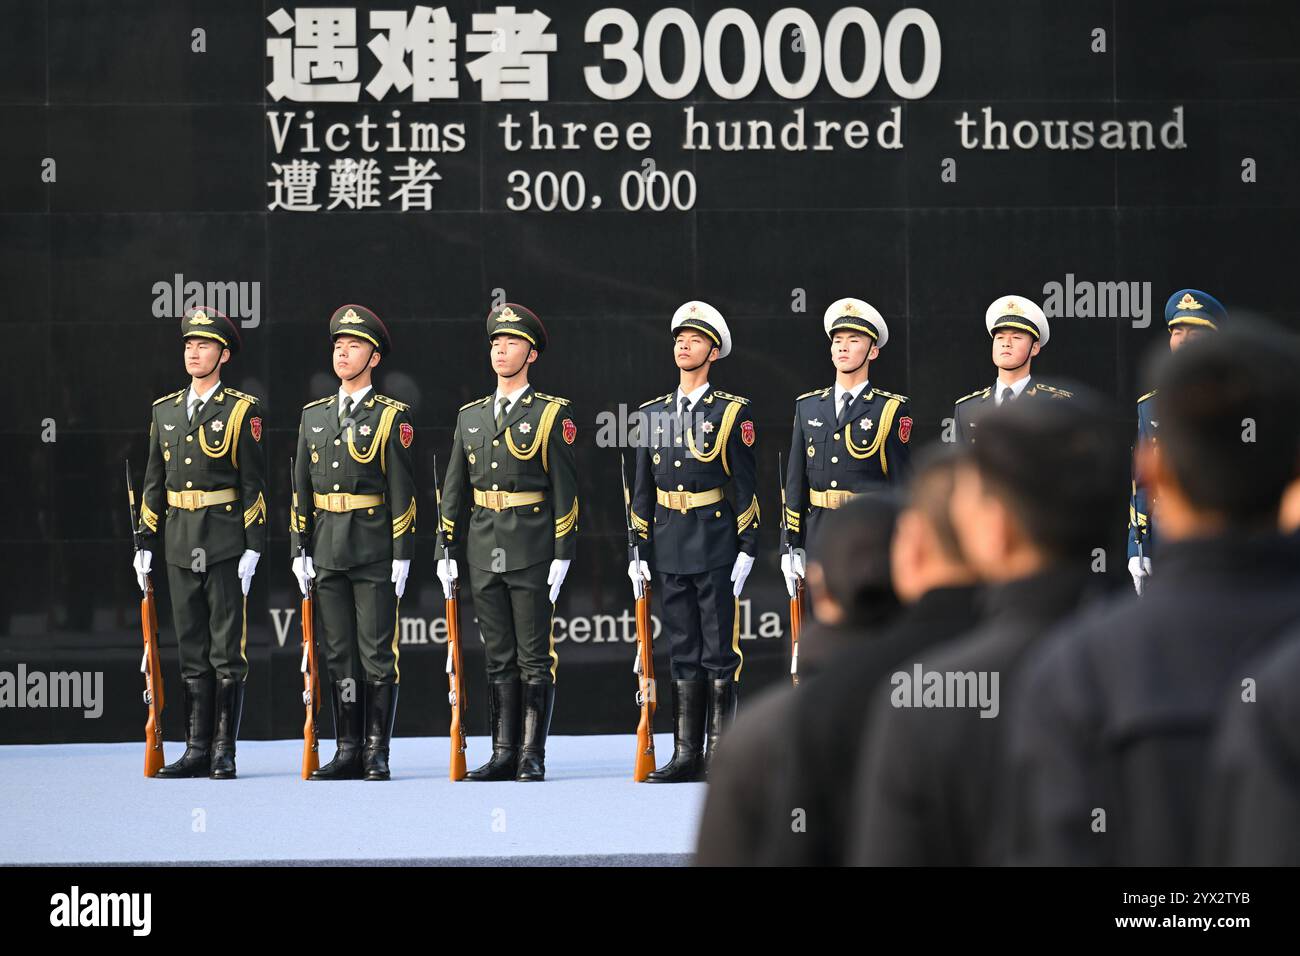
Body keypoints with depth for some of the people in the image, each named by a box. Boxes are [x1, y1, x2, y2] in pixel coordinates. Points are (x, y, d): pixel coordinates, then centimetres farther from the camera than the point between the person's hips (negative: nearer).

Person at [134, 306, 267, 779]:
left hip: (225, 545, -5)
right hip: (180, 545, 5)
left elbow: (254, 484, -5)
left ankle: (224, 753, 1)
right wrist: (146, 543, 11)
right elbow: (154, 482, 16)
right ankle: (197, 750, 12)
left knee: (227, 652, -2)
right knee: (192, 653, 8)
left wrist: (253, 547, -11)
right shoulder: (164, 411, 12)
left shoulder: (242, 411, -2)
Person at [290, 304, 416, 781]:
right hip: (328, 553, 5)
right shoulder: (315, 415, 13)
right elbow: (301, 487, 14)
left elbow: (402, 490, -6)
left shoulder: (391, 417, -3)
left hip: (375, 552, -5)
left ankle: (377, 754, 2)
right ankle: (348, 751, 11)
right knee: (339, 656, 7)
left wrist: (402, 555, -10)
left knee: (378, 655, -2)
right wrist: (300, 549, 8)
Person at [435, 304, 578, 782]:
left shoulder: (553, 415, -2)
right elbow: (455, 490, 15)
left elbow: (565, 489, -5)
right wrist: (449, 552, 9)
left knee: (535, 659, -3)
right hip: (484, 553, 5)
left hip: (532, 554, -5)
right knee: (499, 660, 8)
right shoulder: (470, 416, 13)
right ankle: (504, 755, 11)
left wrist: (562, 555, -10)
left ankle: (533, 757, 0)